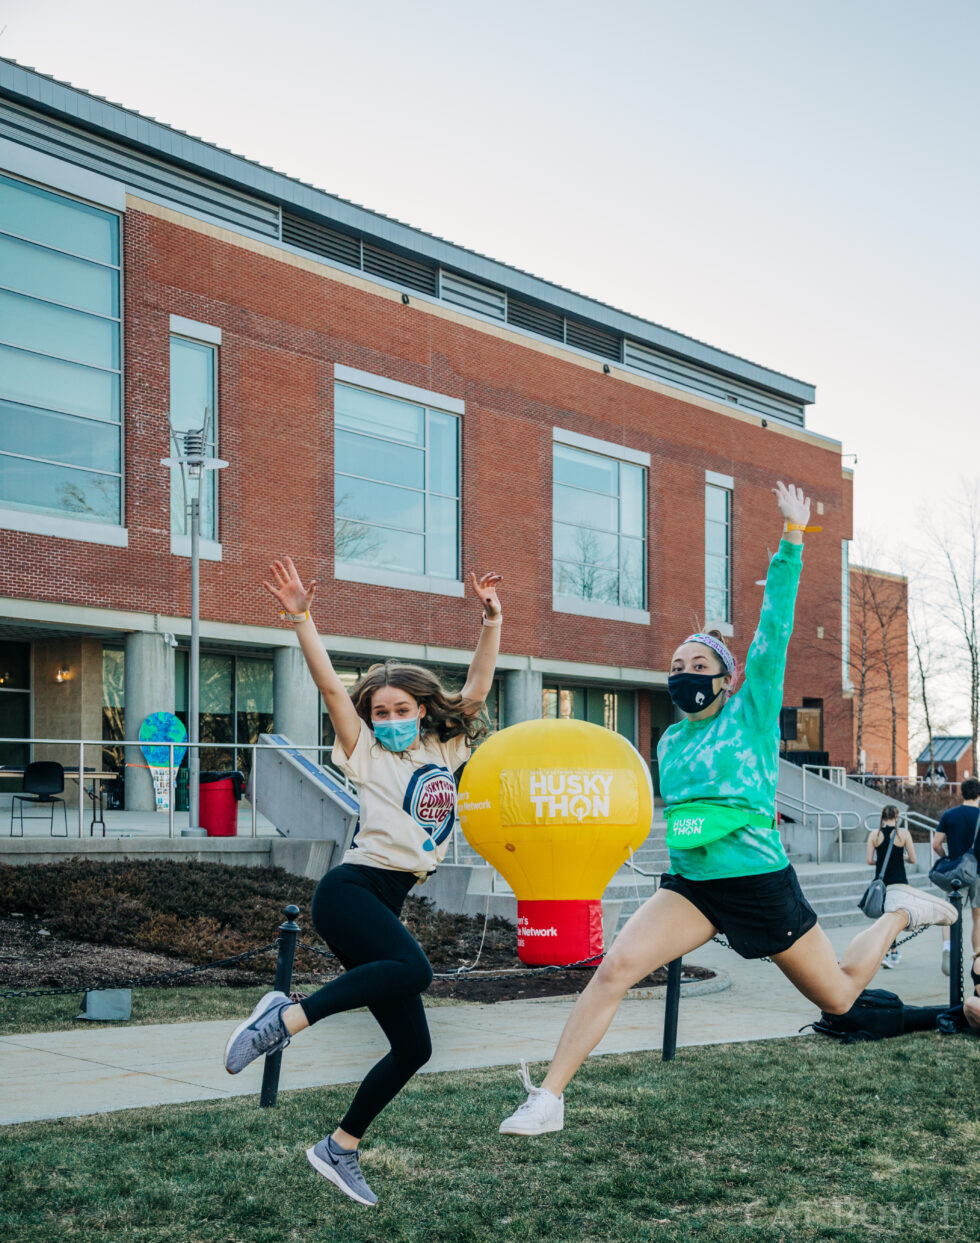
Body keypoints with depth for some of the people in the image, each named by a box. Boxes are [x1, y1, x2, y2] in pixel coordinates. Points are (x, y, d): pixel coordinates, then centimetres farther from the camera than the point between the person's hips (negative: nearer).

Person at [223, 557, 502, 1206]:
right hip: (351, 889, -6)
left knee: (413, 1047, 4)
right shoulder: (369, 756, 2)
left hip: (388, 903, 7)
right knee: (412, 968, -36)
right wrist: (302, 619, -18)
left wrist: (492, 622, 1)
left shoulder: (444, 753, 14)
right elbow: (332, 686, -9)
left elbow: (476, 690, 9)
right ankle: (286, 1016, -26)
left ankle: (340, 1149, 17)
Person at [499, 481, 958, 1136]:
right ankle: (548, 1100, -14)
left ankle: (897, 913, 41)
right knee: (615, 967, -19)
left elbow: (775, 628, -14)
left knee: (838, 995, 13)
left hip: (761, 885, -3)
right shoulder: (669, 743, 7)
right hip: (691, 886, 4)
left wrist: (791, 541, -19)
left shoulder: (752, 714, -6)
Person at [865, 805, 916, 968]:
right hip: (898, 880, -3)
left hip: (881, 881, 3)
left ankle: (894, 951, 27)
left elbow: (869, 860, -3)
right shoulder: (903, 833, -7)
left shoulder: (874, 834, -1)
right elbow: (913, 860, -6)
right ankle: (885, 954, -11)